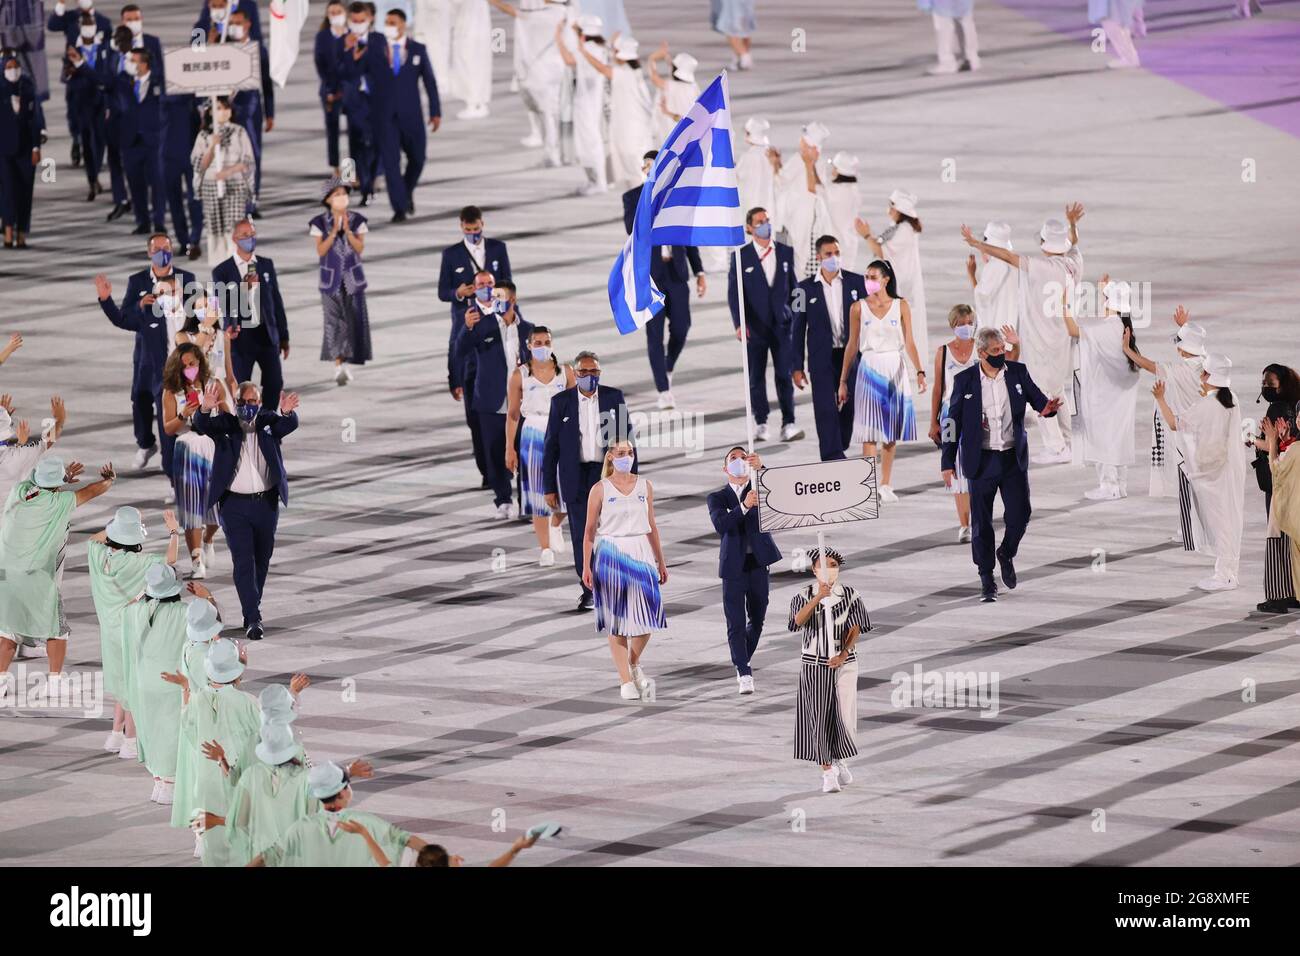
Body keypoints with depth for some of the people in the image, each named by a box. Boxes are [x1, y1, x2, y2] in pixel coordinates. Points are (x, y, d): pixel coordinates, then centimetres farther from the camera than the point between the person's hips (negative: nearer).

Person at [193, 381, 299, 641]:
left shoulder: (268, 422, 0)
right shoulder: (225, 424, -3)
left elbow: (289, 425, -19)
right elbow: (202, 426, -20)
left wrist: (287, 413, -44)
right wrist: (205, 409, -43)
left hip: (266, 503, 2)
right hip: (235, 505, -2)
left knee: (262, 559, 14)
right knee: (243, 561, -9)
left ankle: (252, 608, 32)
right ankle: (253, 619, -13)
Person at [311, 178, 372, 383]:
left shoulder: (357, 220, -1)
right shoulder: (320, 223, -4)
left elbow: (360, 248, -6)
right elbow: (320, 251, -9)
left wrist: (347, 230, -19)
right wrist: (334, 231, -19)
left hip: (353, 276, 2)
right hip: (331, 277, -2)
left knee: (354, 319, 0)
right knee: (334, 320, -9)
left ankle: (346, 362, 16)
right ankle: (338, 366, -11)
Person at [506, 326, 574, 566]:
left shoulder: (565, 372, 4)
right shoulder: (520, 375, 1)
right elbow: (513, 414, 3)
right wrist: (510, 449, 0)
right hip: (532, 435, -1)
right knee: (538, 492, 0)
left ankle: (555, 525, 24)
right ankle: (545, 549, 7)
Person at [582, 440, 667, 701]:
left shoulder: (645, 487, 9)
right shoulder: (600, 489, 0)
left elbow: (652, 527, 14)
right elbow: (589, 530, 0)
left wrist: (661, 561, 13)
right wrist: (586, 567, -6)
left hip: (640, 553, 2)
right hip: (610, 555, -2)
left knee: (647, 614, -5)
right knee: (617, 619, 0)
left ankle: (634, 664, 21)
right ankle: (626, 680, 5)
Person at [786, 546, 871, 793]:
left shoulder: (850, 595, -1)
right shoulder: (804, 595, -1)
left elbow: (856, 629, -6)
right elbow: (798, 620, -20)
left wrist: (843, 655, -21)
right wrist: (818, 597, -33)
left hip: (844, 664, 0)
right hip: (813, 665, 0)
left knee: (844, 715, -2)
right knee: (819, 719, -3)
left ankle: (838, 761, 26)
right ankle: (827, 771, 7)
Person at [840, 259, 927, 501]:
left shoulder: (900, 306, 1)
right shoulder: (858, 308, 1)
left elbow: (909, 343, -3)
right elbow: (852, 346, 6)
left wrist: (919, 371, -15)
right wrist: (843, 381, 6)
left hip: (894, 369, 1)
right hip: (869, 369, -1)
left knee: (891, 431, 5)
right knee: (869, 429, -7)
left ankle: (885, 485, 14)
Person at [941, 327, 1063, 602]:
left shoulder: (1018, 372, 0)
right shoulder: (965, 380, -4)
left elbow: (1037, 399, 2)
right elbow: (952, 422, 0)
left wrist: (1047, 407, -24)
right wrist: (948, 462, -1)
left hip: (1013, 458, 1)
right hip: (981, 461, -1)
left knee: (1019, 514, -3)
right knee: (981, 522, 3)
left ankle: (1006, 554, 28)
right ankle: (986, 579, 15)